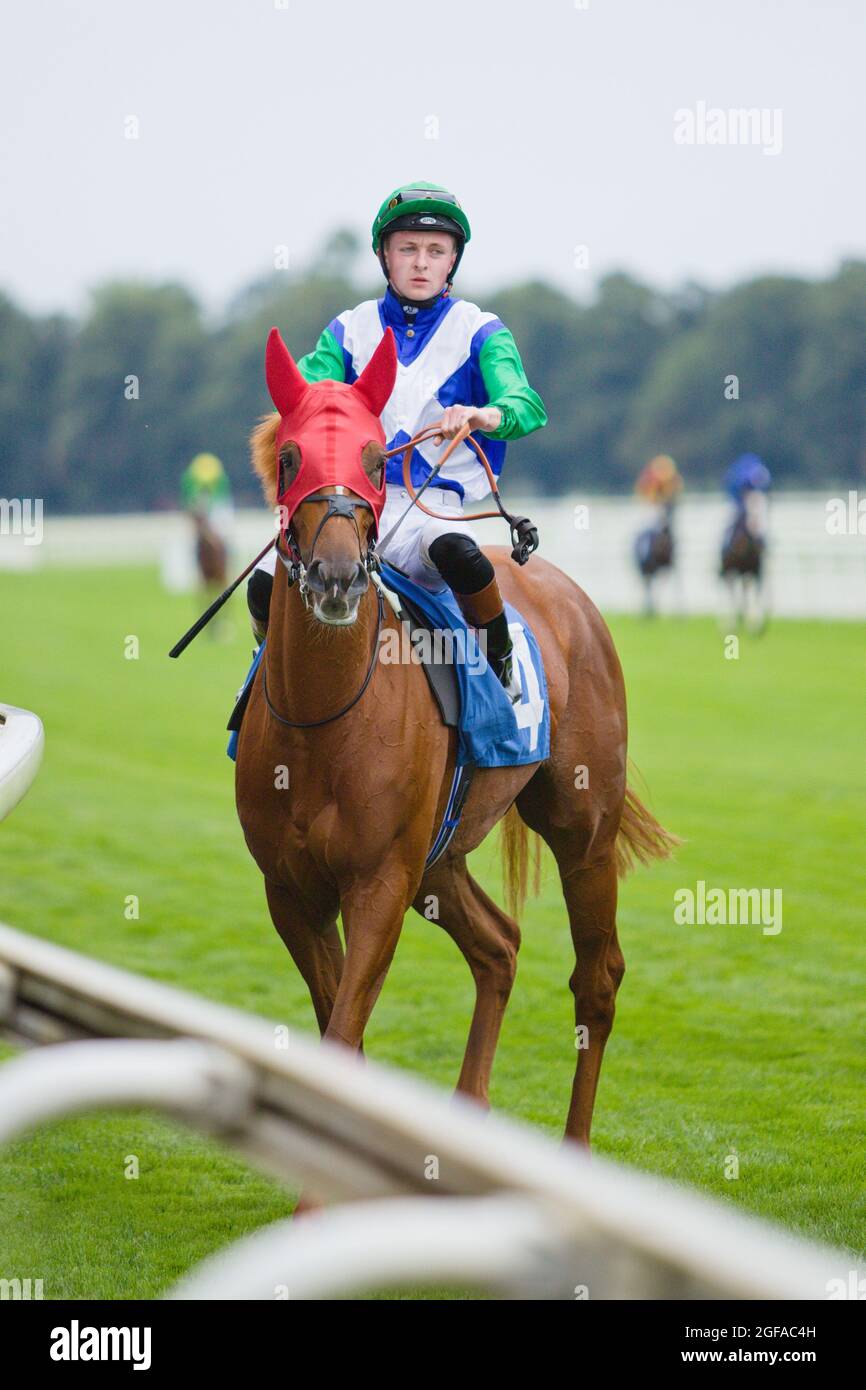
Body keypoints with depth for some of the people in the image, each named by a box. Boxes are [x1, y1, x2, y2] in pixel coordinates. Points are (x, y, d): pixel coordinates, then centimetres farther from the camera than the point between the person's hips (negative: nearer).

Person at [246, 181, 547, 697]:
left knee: (453, 548, -38)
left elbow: (528, 404, -10)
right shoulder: (350, 331, 14)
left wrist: (488, 415, -34)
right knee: (266, 584, -21)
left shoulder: (478, 331, 6)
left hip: (432, 506, -2)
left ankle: (501, 660, -13)